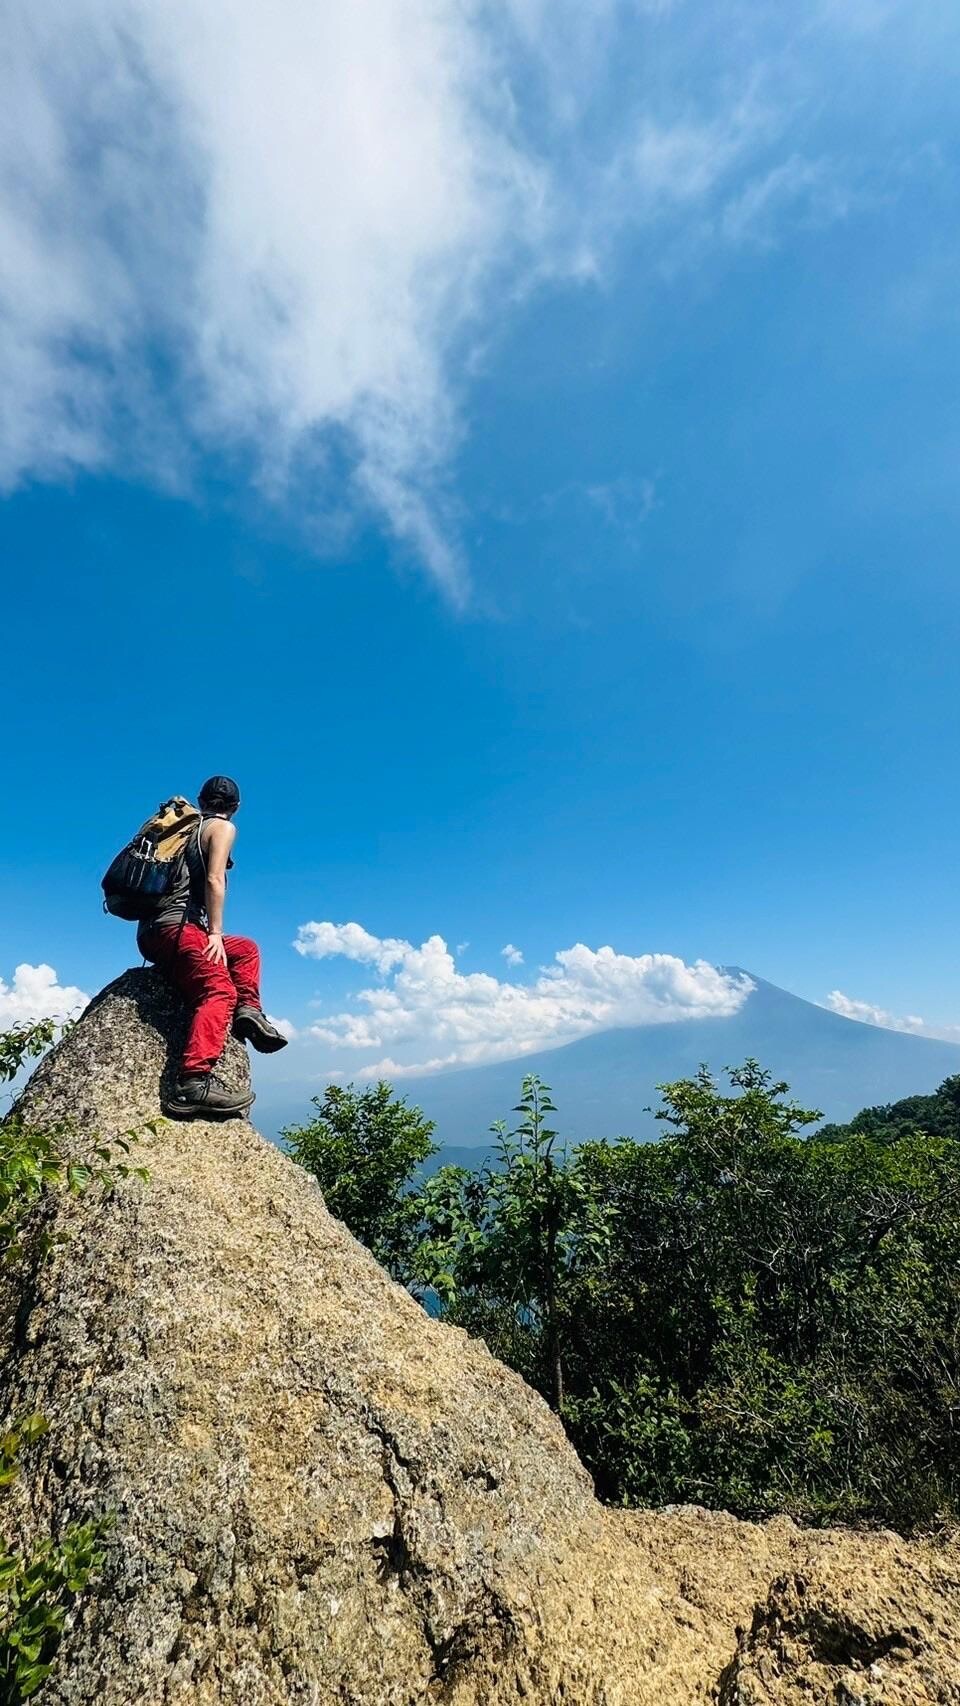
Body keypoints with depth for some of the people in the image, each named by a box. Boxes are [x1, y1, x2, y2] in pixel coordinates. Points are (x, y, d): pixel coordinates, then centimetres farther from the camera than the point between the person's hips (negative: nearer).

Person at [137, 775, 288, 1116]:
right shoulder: (223, 827, 5)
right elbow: (214, 880, -9)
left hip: (150, 931, 9)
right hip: (176, 925, -9)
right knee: (220, 992, -24)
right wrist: (215, 933, -11)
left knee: (245, 949, 22)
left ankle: (248, 1010, -1)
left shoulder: (187, 827, 27)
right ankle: (194, 1082, -41)